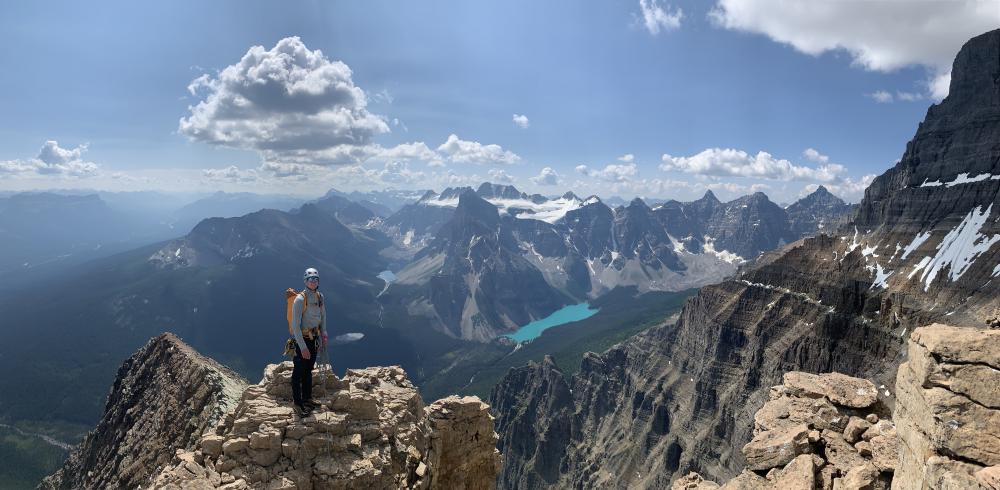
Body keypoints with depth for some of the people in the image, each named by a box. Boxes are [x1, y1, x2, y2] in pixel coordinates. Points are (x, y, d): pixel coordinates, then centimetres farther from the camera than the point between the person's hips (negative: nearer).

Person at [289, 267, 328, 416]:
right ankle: (298, 404, 15)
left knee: (308, 370, 20)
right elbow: (295, 325, -21)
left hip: (314, 338, 7)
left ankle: (307, 398, 34)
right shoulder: (300, 299, -20)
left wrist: (323, 335, 8)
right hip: (301, 338, -7)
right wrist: (303, 347, -22)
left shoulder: (320, 296, 1)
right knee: (298, 372, 4)